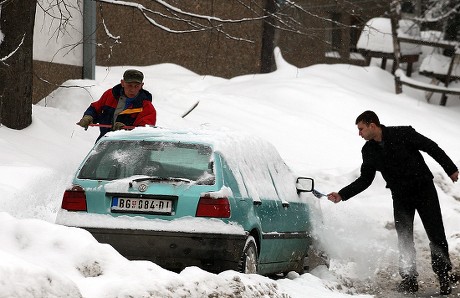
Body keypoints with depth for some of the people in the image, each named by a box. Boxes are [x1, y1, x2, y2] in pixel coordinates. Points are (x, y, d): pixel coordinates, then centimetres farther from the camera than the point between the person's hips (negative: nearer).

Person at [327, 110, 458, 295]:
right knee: (404, 239, -3)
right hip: (401, 195, 4)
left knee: (436, 235, -3)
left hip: (424, 189, -4)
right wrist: (342, 195, -3)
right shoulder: (369, 151, -1)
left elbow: (432, 148, -8)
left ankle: (444, 277, 6)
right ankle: (409, 280, 4)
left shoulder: (403, 134, -15)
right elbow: (365, 179, 6)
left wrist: (451, 169, -6)